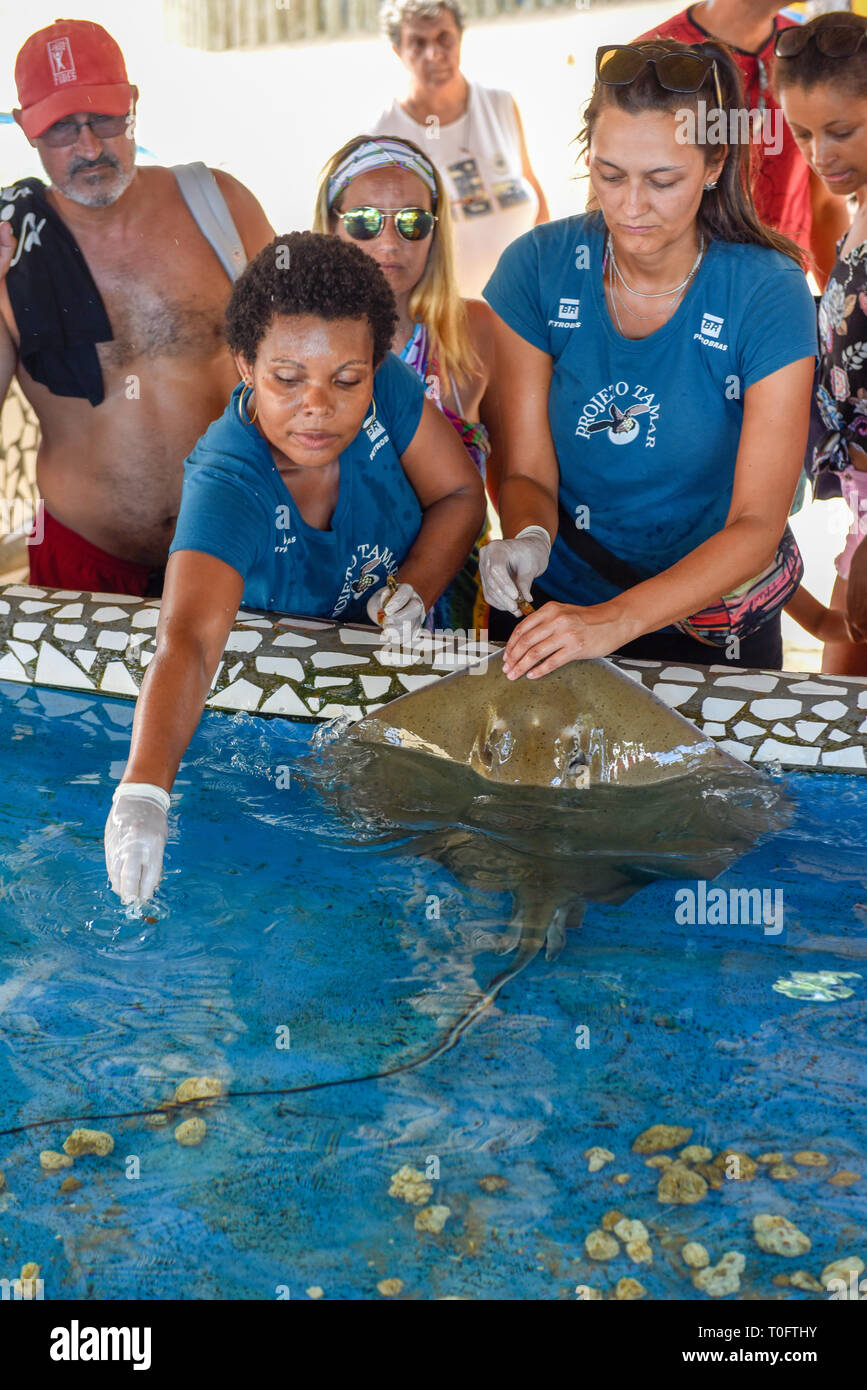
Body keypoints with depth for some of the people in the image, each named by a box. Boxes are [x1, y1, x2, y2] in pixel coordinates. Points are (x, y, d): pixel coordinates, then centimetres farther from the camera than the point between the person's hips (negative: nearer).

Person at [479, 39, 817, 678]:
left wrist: (616, 620, -33)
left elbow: (758, 524, -19)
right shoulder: (538, 268, -8)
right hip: (558, 602, 1)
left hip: (717, 621, -1)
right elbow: (528, 473, -5)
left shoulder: (769, 295, -14)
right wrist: (527, 538, -29)